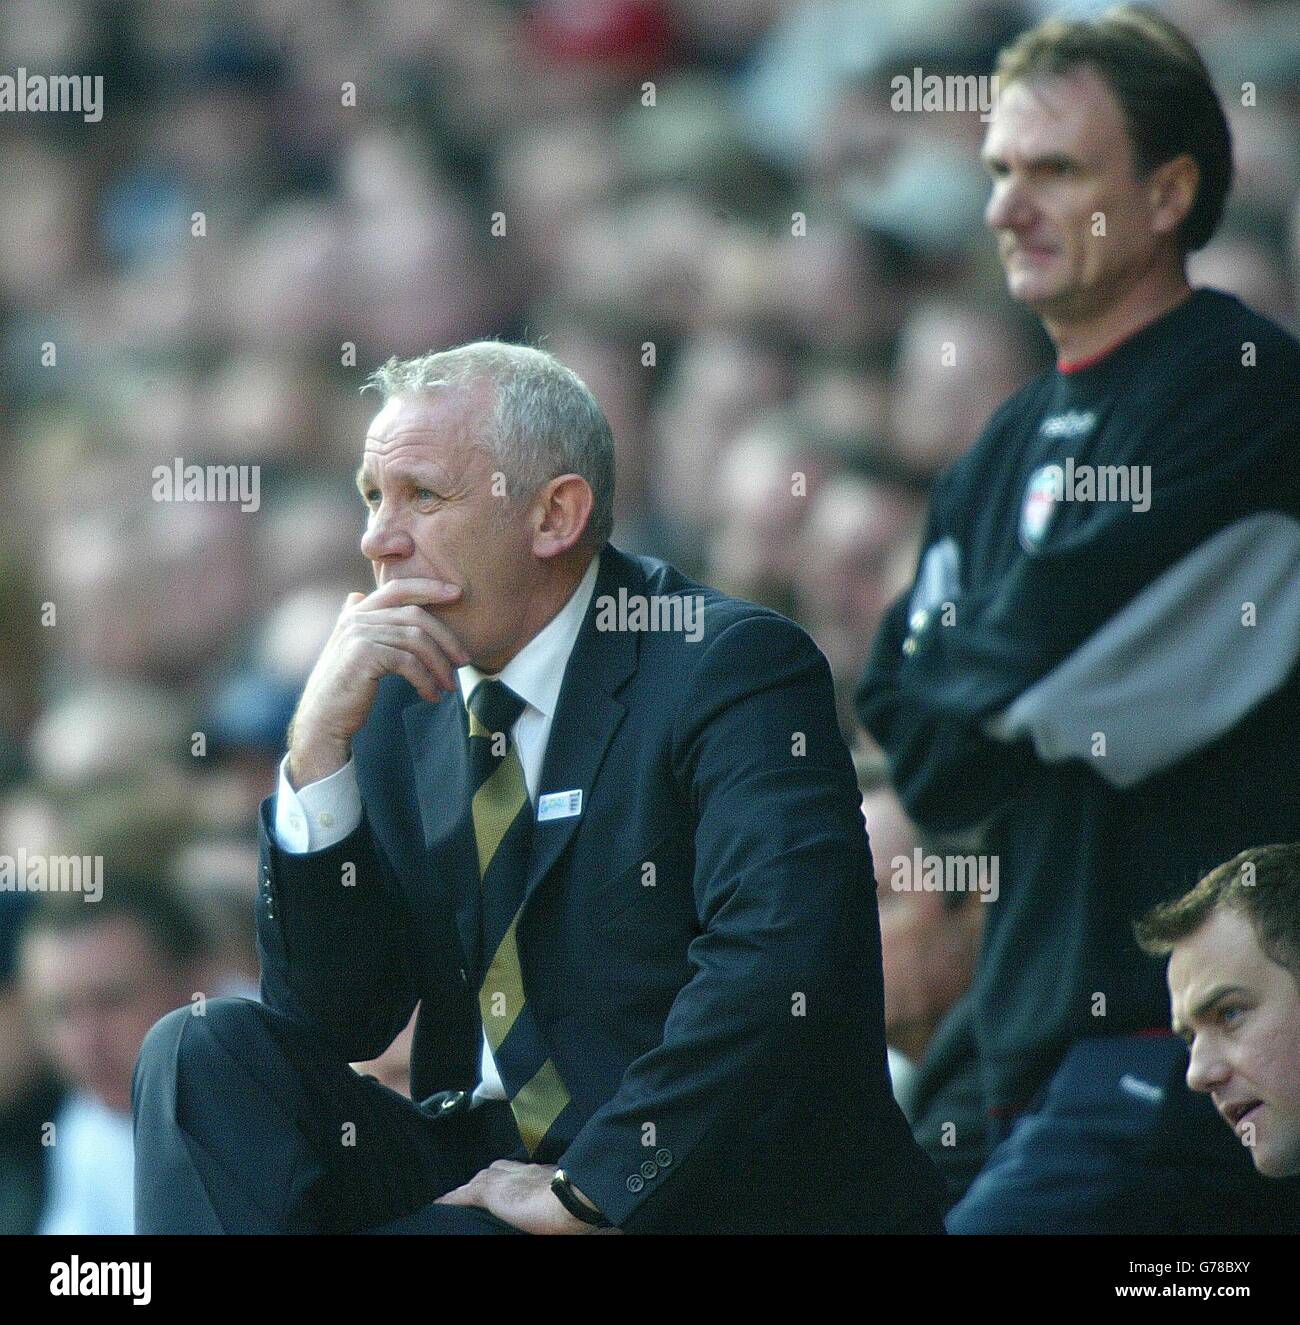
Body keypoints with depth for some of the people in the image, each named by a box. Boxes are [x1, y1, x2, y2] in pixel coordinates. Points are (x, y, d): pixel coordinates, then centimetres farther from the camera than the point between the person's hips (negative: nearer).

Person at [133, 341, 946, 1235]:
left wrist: (587, 1186, -22)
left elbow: (784, 958, -24)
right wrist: (322, 741, -8)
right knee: (206, 1050, -13)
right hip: (476, 1168, 7)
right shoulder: (401, 705, 11)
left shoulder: (732, 669, -9)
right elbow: (332, 1019, 4)